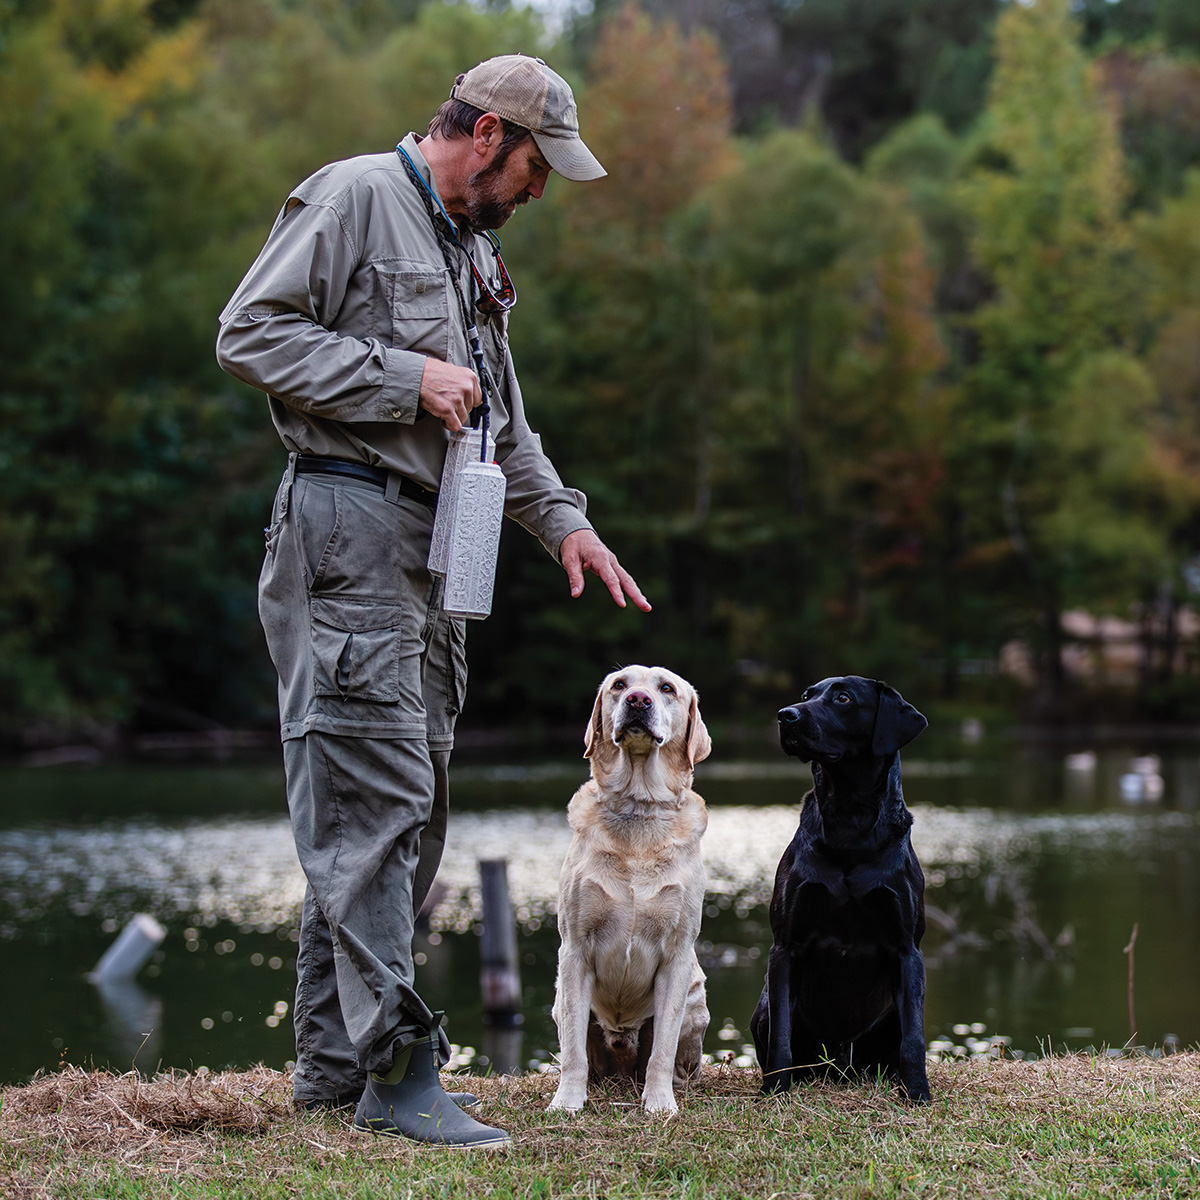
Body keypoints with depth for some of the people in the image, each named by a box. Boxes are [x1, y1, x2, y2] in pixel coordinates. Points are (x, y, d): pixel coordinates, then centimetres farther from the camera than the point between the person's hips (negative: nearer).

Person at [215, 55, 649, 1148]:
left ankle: (335, 1061, 15)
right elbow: (250, 332, -14)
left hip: (431, 547, 10)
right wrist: (404, 378, -15)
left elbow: (500, 419, 30)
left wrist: (562, 517, 18)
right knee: (376, 797, -13)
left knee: (411, 807, 9)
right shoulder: (354, 198, -5)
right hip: (349, 532, -9)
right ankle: (397, 1068, -13)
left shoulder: (474, 250, 23)